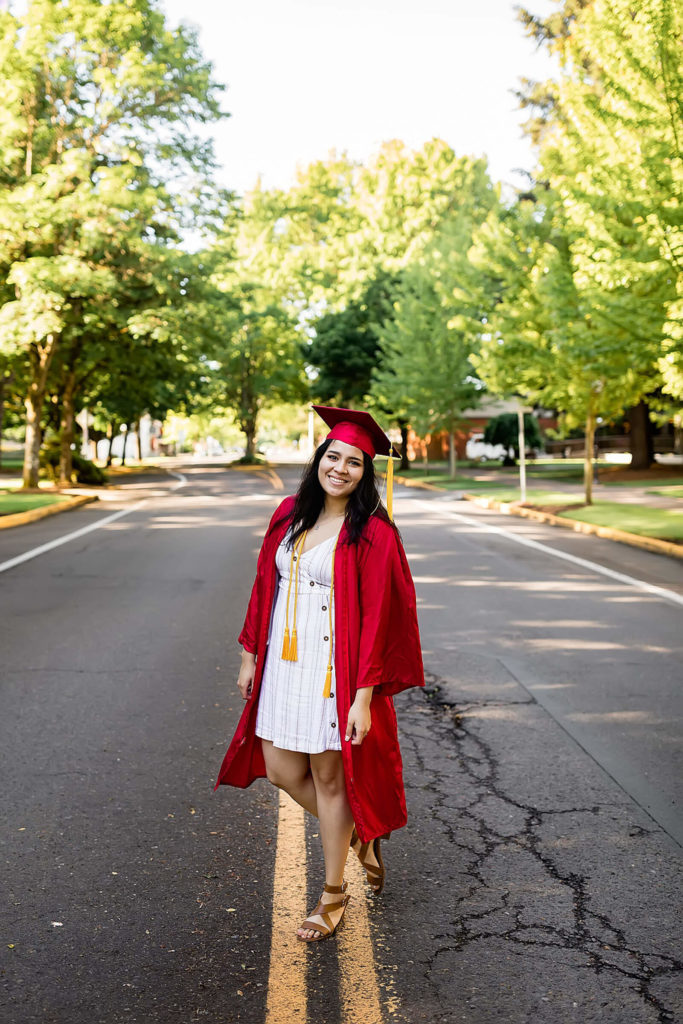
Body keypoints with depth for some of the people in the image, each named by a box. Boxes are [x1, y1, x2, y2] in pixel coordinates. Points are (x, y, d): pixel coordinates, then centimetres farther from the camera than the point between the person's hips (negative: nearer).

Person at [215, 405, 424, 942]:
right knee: (281, 769, 11)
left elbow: (377, 617, -15)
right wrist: (251, 655, 12)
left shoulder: (373, 534, -12)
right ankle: (358, 833, 37)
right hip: (283, 662, 6)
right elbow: (265, 586, 12)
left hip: (335, 669, -6)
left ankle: (333, 894, 26)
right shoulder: (290, 515, 6)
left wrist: (364, 697, -18)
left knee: (328, 777, 6)